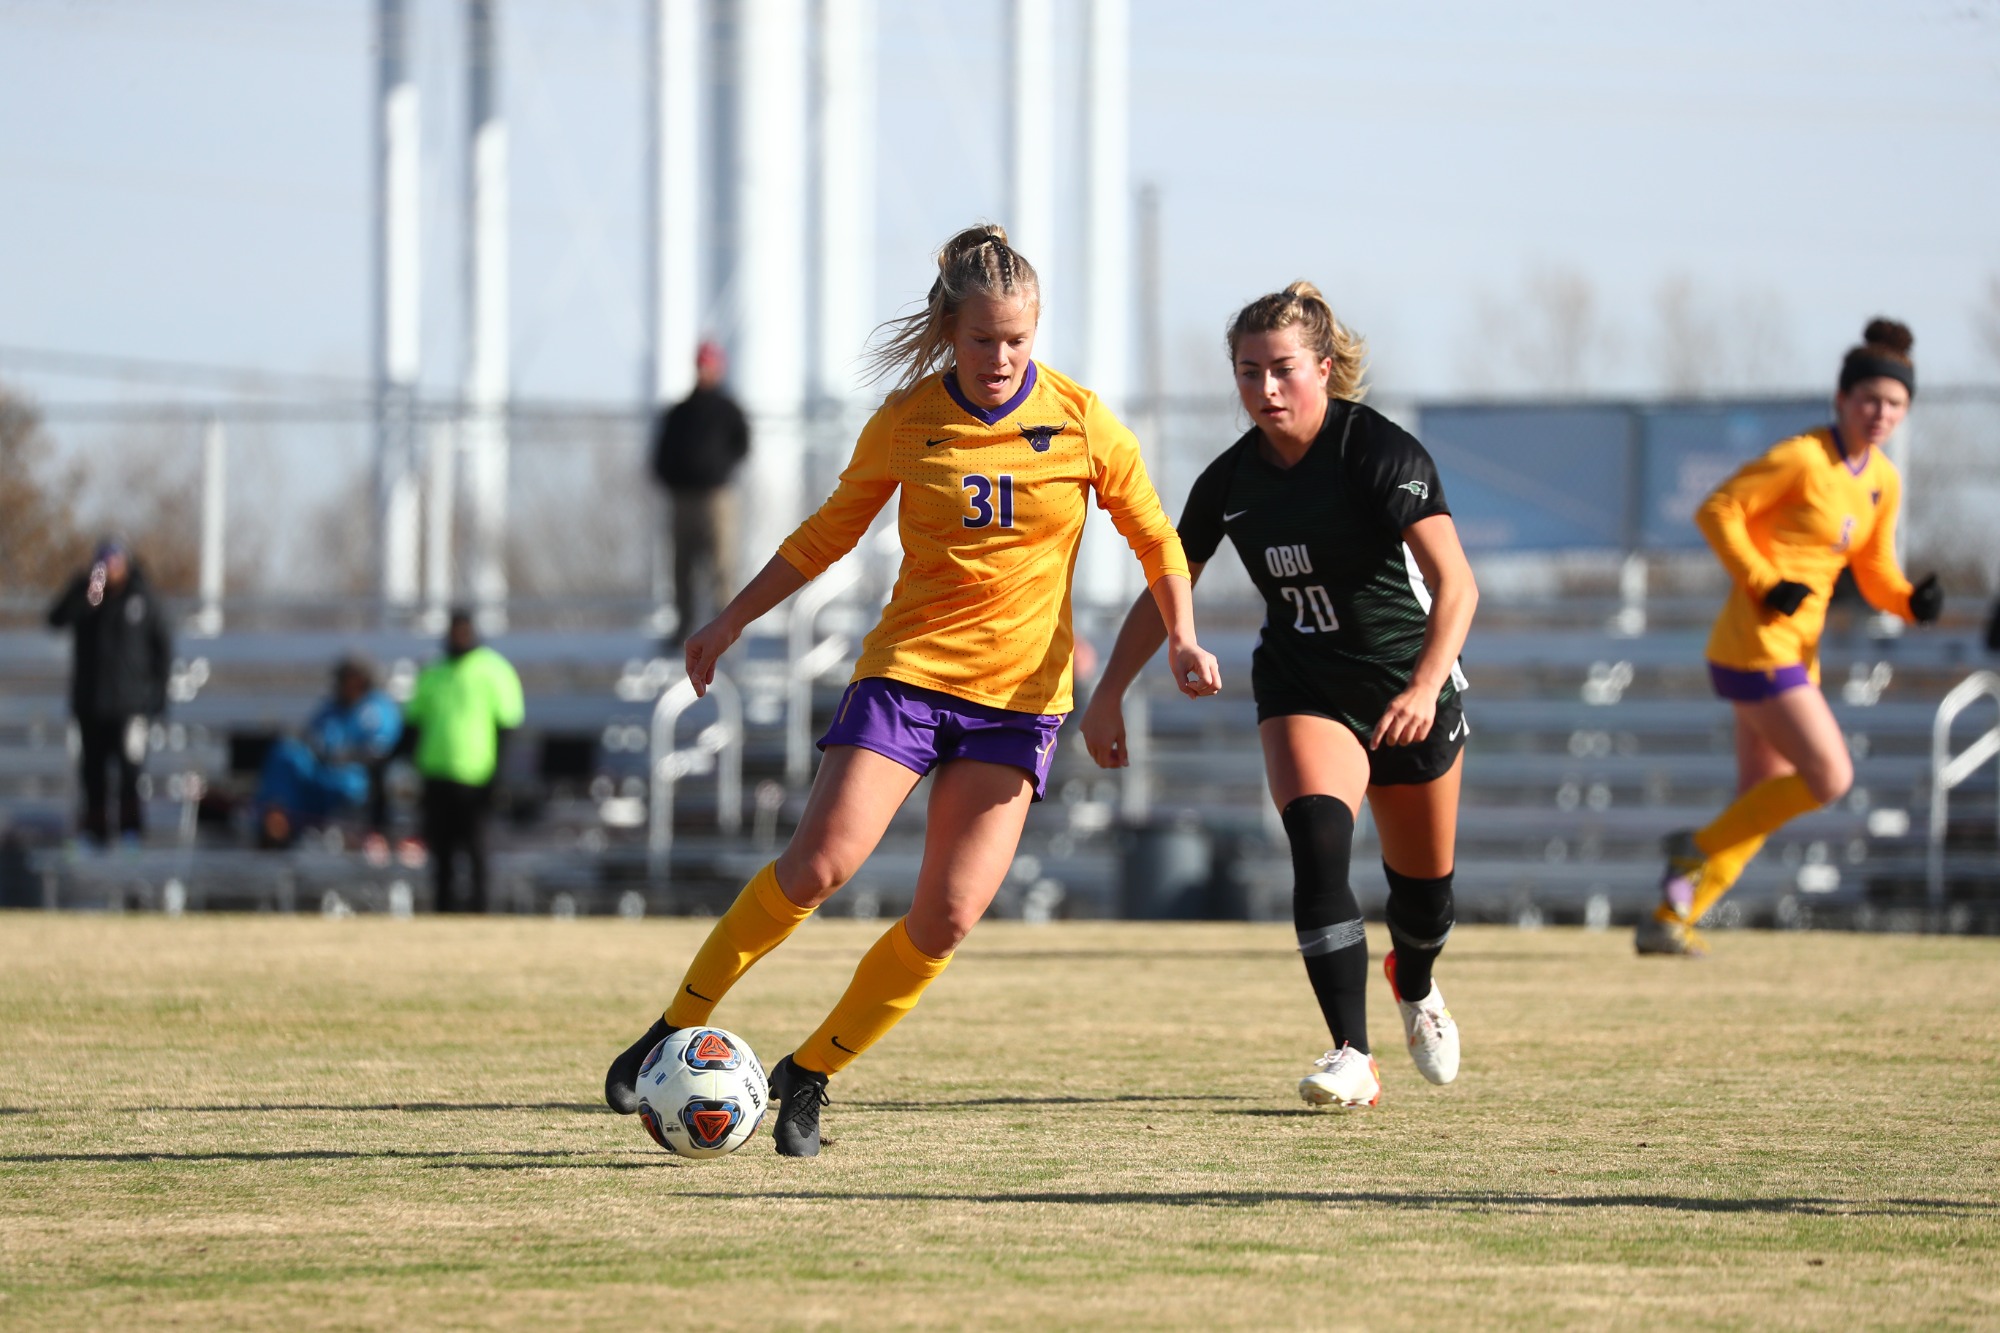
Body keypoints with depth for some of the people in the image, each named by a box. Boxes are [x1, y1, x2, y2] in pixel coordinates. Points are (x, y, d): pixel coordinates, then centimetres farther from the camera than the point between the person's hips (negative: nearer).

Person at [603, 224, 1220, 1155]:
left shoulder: (1080, 422, -3)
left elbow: (1153, 537, 9)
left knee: (949, 914, -11)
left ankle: (810, 1075, 6)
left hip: (1021, 693, 1)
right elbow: (828, 534, 13)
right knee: (822, 861, -19)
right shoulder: (906, 422, -2)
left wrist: (1182, 639, -6)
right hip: (908, 667, -1)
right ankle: (679, 1028, -3)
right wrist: (732, 621, 14)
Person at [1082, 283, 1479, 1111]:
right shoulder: (1232, 480, -5)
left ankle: (1415, 986, 50)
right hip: (1303, 691, 2)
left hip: (1410, 688, -2)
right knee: (1318, 843, -25)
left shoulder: (1382, 452, -20)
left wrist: (1427, 684, -43)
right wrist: (1109, 693, 2)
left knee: (1423, 881, 13)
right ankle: (1353, 1059, -29)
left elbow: (1455, 583, -29)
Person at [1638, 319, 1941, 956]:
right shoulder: (1802, 458, -14)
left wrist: (1913, 601, -6)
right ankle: (1698, 848, 1)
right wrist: (1763, 582, -20)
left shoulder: (1883, 481, 10)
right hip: (1757, 643, -9)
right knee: (1829, 777, -13)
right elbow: (1717, 510, -12)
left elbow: (1876, 576, 15)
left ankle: (1669, 918, 17)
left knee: (1762, 804, 10)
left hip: (1797, 651, 9)